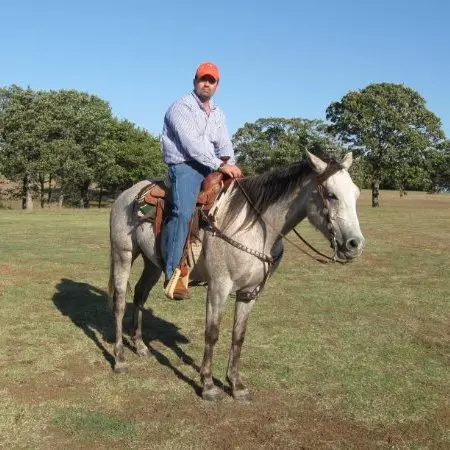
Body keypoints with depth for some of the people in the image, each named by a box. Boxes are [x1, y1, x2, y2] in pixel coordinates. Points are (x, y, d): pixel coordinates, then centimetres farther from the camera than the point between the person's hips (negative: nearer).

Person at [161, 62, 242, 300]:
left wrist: (229, 163, -8)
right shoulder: (181, 107, -4)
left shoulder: (218, 113, 21)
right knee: (183, 211, -29)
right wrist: (220, 165, -23)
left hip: (211, 168, 8)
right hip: (184, 166, -8)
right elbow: (191, 144, -17)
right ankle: (173, 274, -27)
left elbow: (224, 145, 15)